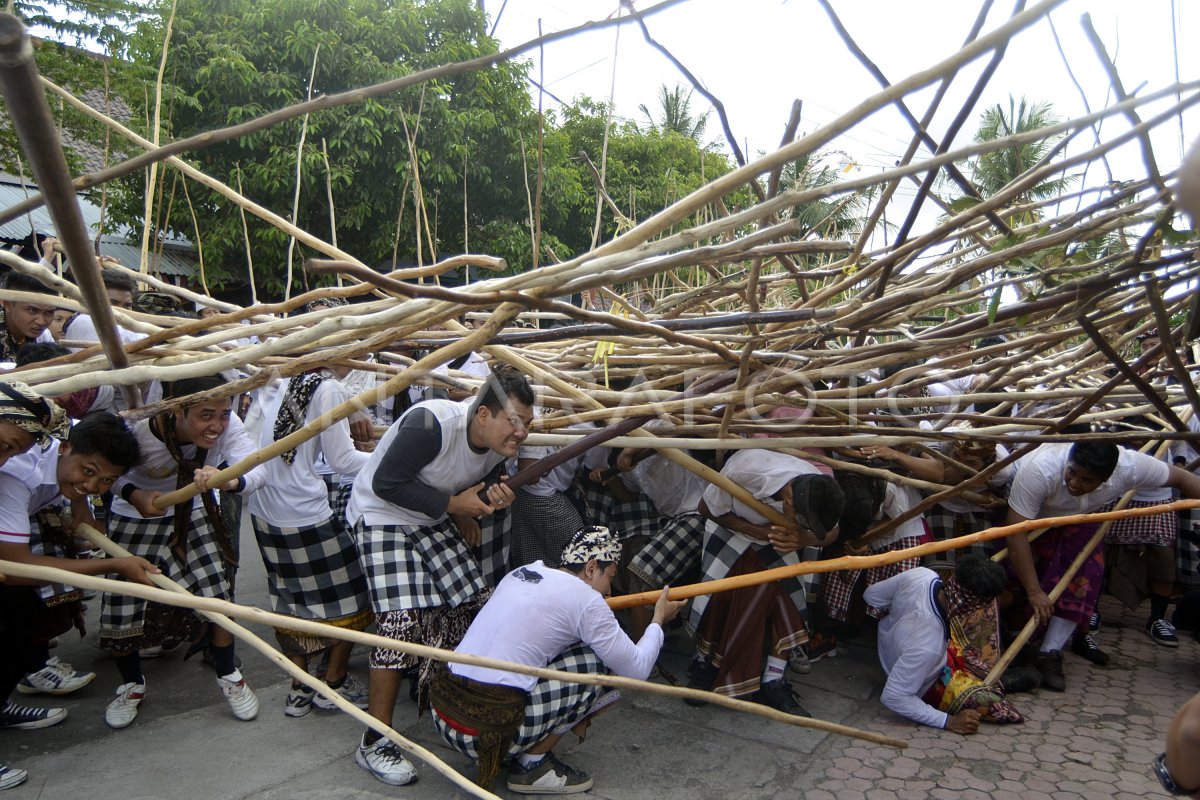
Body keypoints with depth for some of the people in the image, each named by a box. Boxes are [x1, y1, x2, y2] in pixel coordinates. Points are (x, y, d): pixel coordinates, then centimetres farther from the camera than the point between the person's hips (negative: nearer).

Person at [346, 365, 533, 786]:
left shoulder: (501, 444, -8)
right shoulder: (431, 423, -32)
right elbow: (387, 483, -27)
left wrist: (491, 503, -14)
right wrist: (454, 504, -24)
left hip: (436, 522, 8)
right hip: (383, 518, -8)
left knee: (469, 602, 3)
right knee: (403, 618, -14)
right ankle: (375, 743, -1)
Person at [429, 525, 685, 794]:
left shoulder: (521, 572, 14)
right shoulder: (586, 599, -7)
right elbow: (637, 670, 1)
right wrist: (658, 621, 19)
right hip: (485, 732, -8)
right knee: (594, 661, 4)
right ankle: (531, 766, 7)